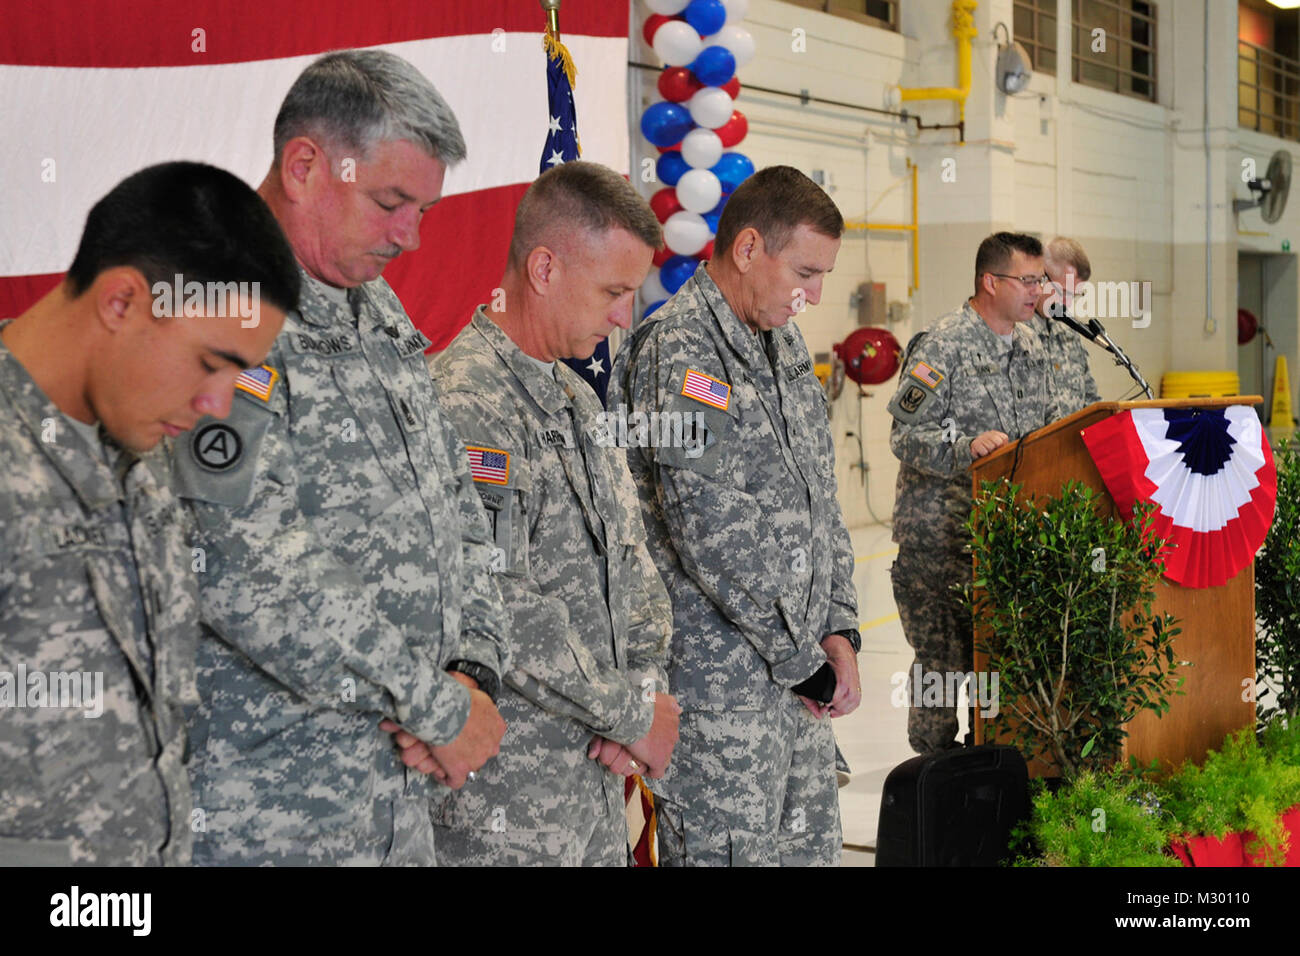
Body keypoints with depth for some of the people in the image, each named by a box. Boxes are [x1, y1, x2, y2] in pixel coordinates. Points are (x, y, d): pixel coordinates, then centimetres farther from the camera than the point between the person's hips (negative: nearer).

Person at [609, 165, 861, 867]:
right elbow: (712, 531, -21)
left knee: (812, 847, 15)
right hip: (720, 684, -9)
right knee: (730, 853, 0)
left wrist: (837, 628, 6)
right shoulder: (678, 352, -15)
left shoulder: (783, 343, 15)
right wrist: (799, 658, -14)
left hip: (800, 675, 9)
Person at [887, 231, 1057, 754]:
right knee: (945, 653, -3)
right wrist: (966, 447, -31)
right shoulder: (944, 343, -12)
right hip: (940, 530, -7)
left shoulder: (1028, 344, 15)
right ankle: (933, 762, 10)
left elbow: (1043, 418, 26)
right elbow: (906, 434, -18)